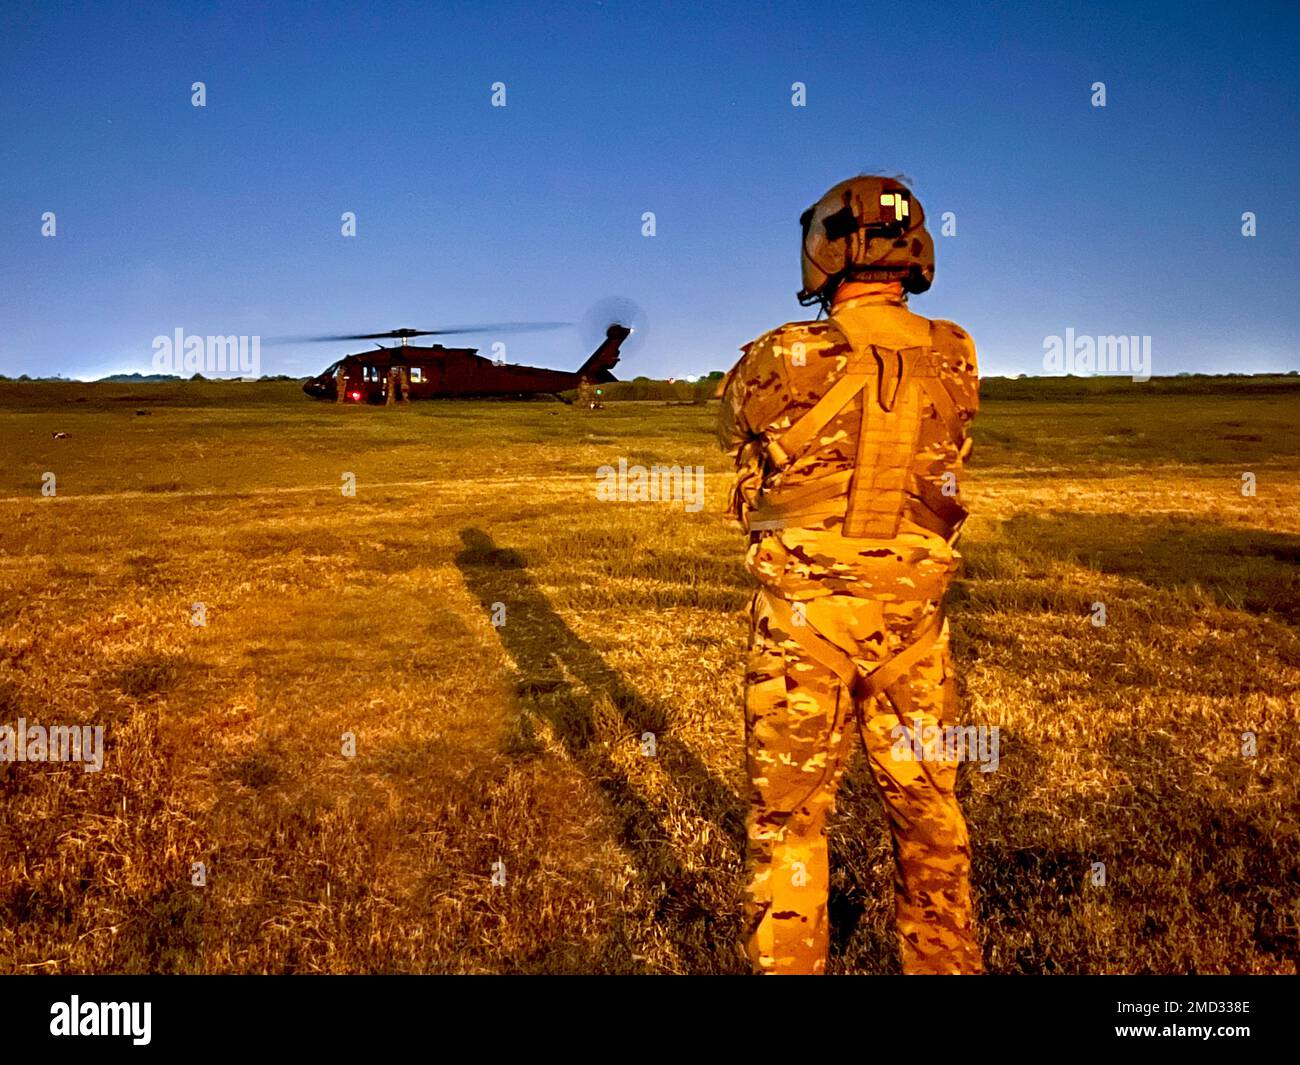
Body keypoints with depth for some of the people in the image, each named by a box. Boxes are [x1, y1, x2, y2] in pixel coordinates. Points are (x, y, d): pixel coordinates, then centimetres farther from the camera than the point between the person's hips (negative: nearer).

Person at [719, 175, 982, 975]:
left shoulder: (785, 358, -13)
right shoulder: (956, 359, -3)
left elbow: (735, 421, 7)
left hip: (805, 615, -3)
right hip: (913, 615, 4)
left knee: (790, 812, 11)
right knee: (928, 806, 20)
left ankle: (788, 962, 23)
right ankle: (946, 958, 37)